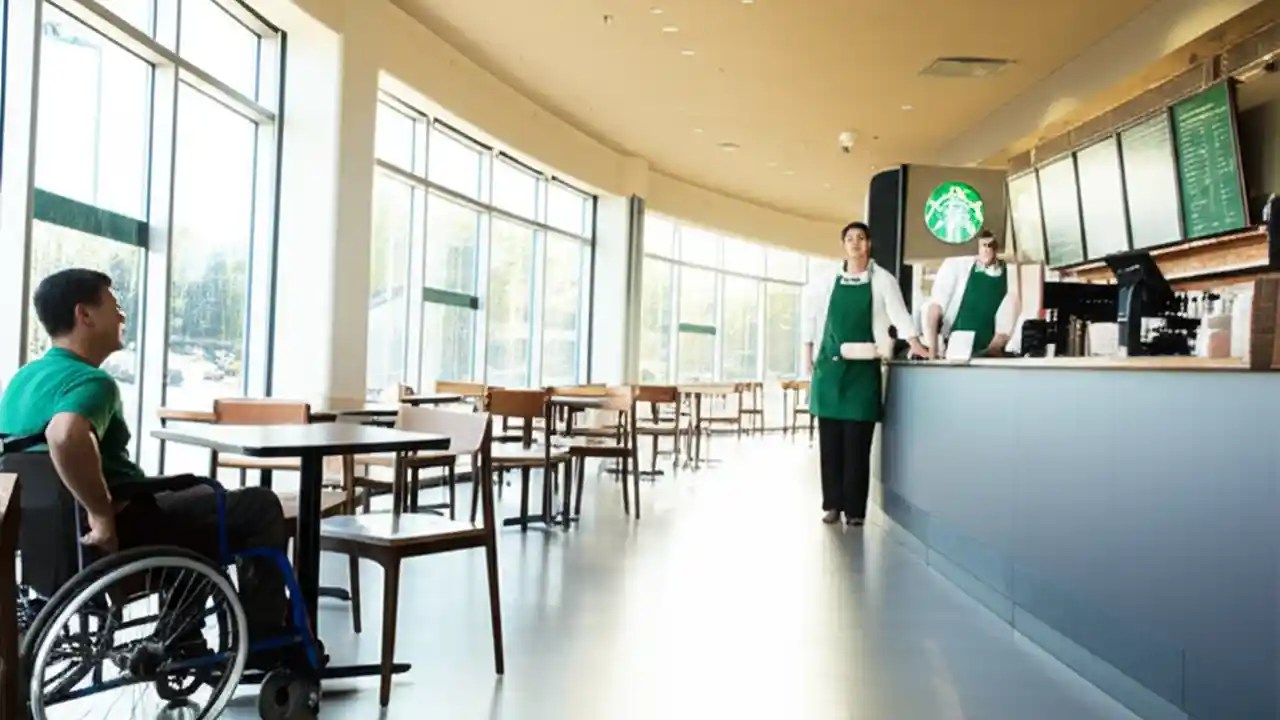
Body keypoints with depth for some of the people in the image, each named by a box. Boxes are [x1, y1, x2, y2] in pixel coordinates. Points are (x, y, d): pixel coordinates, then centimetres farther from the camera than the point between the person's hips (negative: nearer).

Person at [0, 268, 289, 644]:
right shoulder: (91, 382, -23)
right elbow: (65, 437, -44)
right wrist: (103, 515, -32)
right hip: (122, 533, -10)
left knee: (202, 502, 33)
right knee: (261, 508, -2)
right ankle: (264, 638, 8)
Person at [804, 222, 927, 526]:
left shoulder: (882, 279, 2)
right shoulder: (828, 281, 10)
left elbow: (898, 312, -8)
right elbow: (814, 316, 16)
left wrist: (915, 342, -22)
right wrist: (809, 352, 10)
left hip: (863, 367, -3)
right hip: (829, 364, 3)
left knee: (857, 441, -2)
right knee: (830, 439, 3)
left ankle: (855, 508, 5)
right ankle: (833, 504, 12)